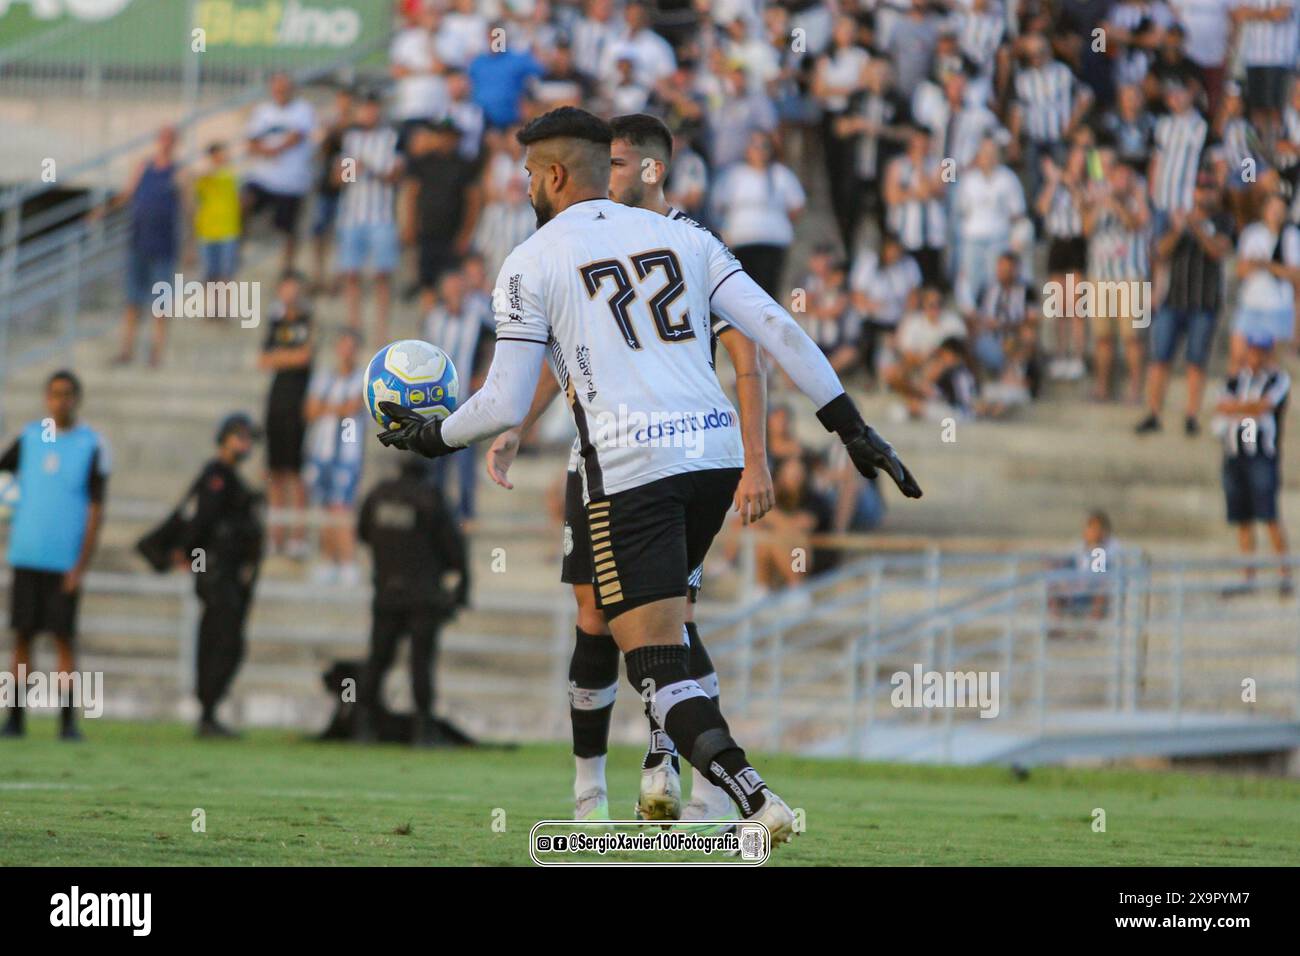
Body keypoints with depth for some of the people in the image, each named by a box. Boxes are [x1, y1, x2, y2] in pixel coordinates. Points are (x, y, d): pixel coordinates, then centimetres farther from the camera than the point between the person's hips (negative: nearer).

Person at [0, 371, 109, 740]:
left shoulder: (92, 445, -1)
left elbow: (96, 510, -2)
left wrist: (82, 564, -8)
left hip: (65, 560, -3)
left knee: (64, 637, -3)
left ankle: (68, 720, 0)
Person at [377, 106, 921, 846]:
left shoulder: (531, 262, 4)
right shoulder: (681, 236, 16)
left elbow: (507, 404, 1)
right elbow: (778, 330, 7)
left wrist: (434, 437, 19)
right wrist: (853, 427, 8)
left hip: (630, 466, -5)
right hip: (718, 450, 6)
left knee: (657, 660, -5)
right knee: (667, 610, 28)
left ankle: (757, 802, -23)